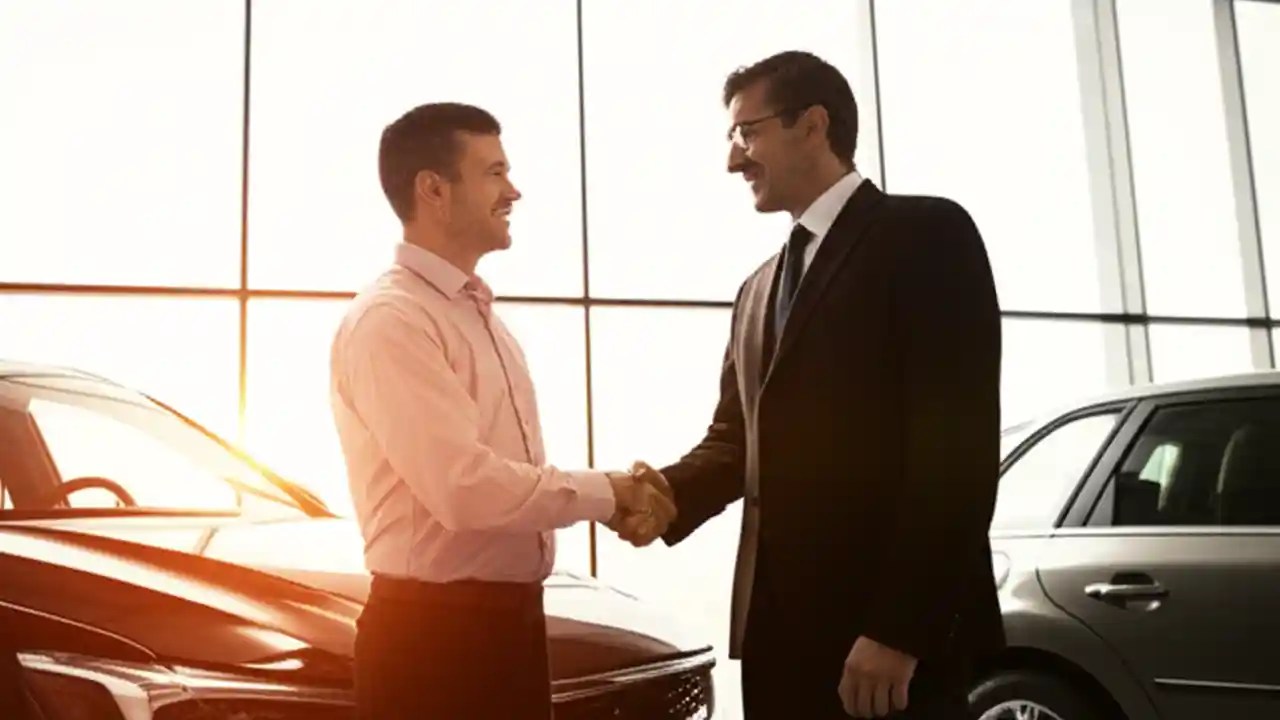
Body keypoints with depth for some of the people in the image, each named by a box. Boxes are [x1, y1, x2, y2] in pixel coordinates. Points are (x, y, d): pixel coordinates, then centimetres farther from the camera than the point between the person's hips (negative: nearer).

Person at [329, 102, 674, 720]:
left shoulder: (480, 314, 13)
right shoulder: (388, 321, -16)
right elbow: (467, 486, -25)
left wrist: (614, 501, -1)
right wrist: (603, 492, -12)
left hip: (510, 615, 8)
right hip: (433, 627, -8)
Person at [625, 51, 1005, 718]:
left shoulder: (928, 235, -5)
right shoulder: (760, 289, 19)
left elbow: (957, 444, -14)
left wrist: (900, 628, -19)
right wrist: (665, 492, -4)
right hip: (783, 630, 7)